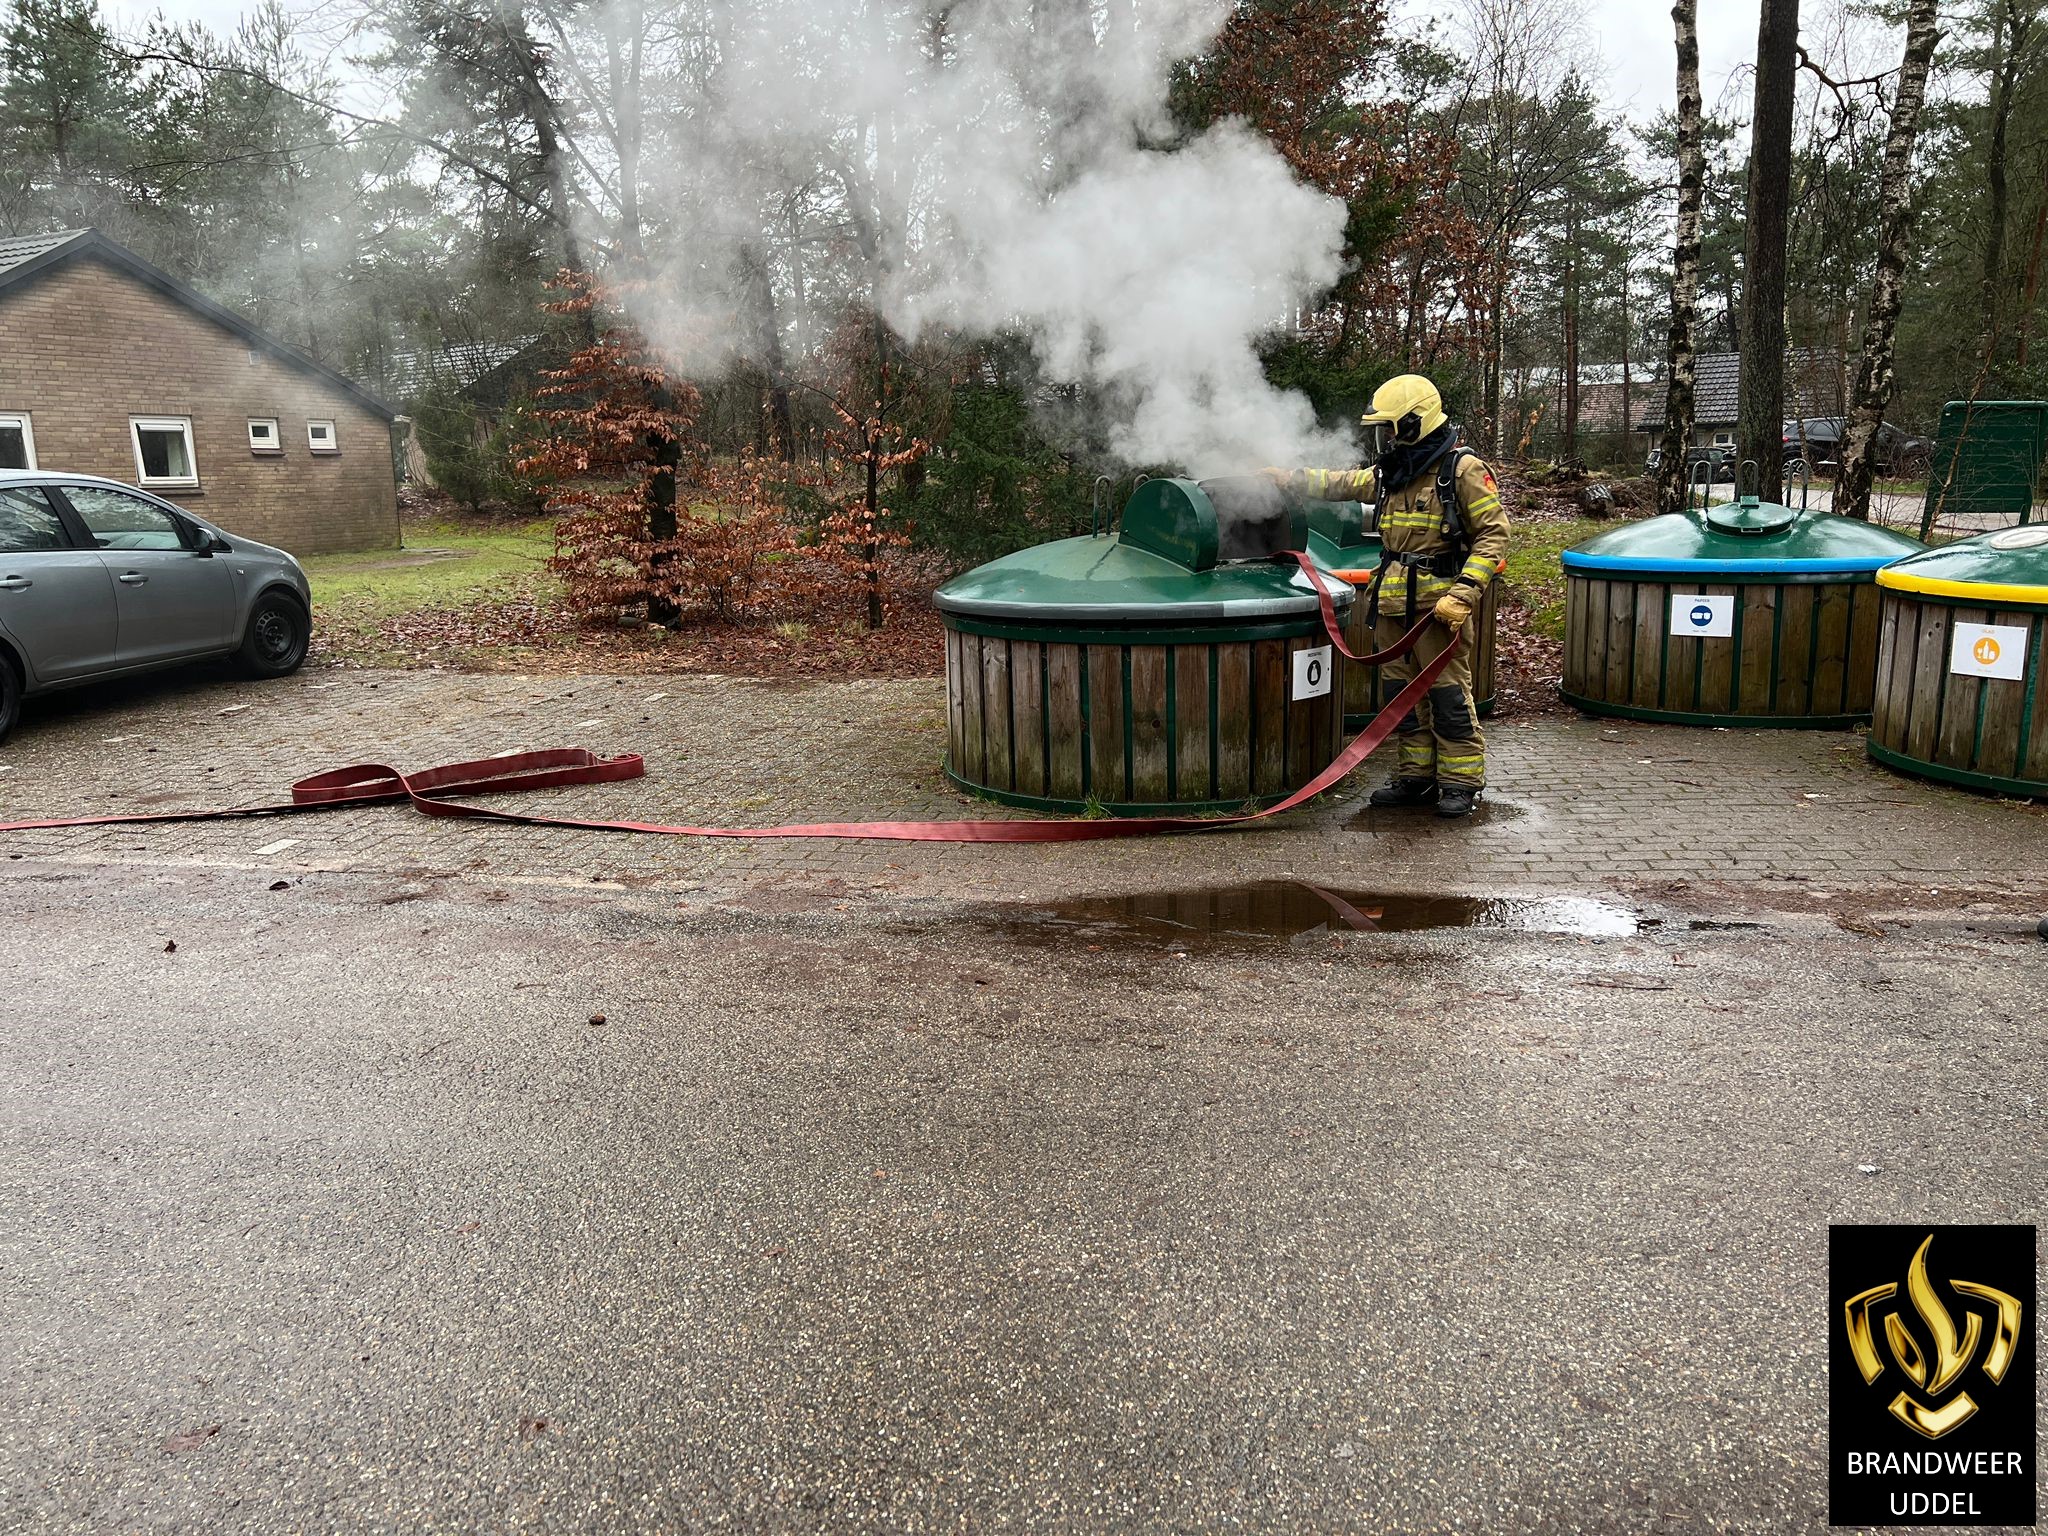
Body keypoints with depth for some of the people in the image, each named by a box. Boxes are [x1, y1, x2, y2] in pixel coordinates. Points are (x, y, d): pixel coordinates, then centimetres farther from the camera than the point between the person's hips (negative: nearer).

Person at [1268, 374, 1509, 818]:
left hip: (1439, 607, -8)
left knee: (1449, 696, -3)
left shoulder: (1463, 470, -9)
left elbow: (1494, 533, -12)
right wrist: (1286, 478, 20)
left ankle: (1461, 782, 6)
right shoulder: (1388, 474, 13)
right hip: (1393, 606, 8)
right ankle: (1416, 777, 21)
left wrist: (1463, 594, -19)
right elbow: (1338, 485, 26)